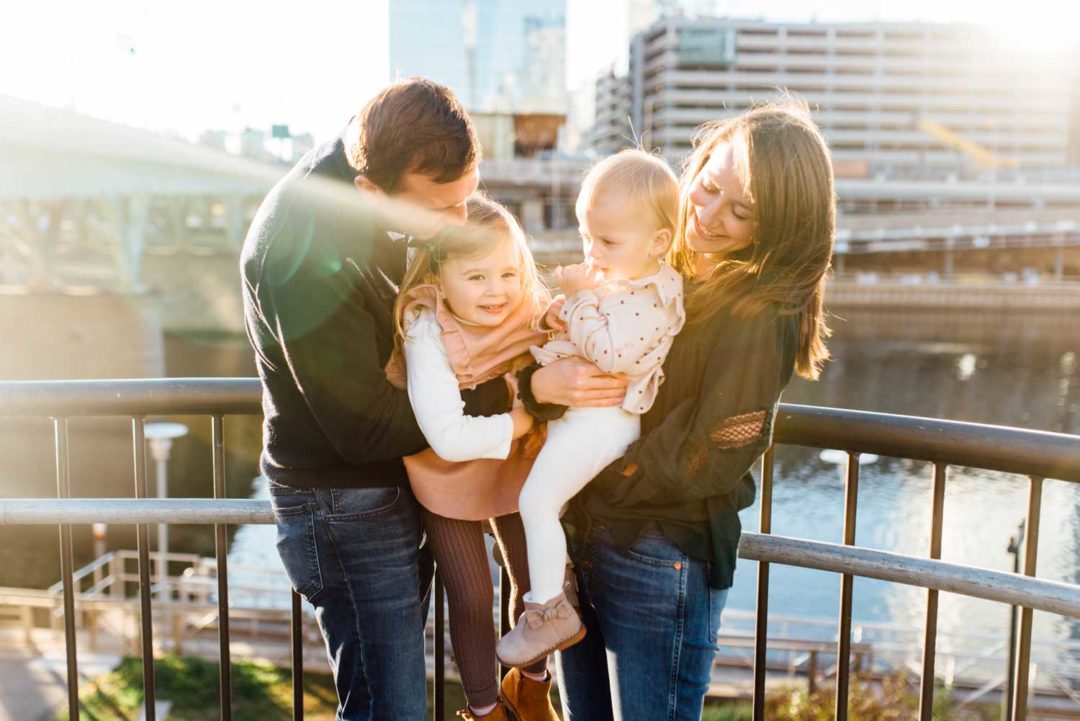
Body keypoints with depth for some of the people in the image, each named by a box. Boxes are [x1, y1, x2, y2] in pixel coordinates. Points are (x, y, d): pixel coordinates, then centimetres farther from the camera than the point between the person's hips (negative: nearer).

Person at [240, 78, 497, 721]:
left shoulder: (375, 157, -8)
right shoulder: (307, 259, -32)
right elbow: (365, 427, -24)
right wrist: (501, 394, -19)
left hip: (396, 480, 8)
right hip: (345, 504, -8)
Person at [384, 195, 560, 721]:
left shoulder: (532, 314, -17)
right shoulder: (426, 334, -30)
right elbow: (450, 438, -38)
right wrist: (524, 419, -31)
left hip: (516, 468, 4)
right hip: (448, 479, -4)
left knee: (535, 582, 16)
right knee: (472, 599, 6)